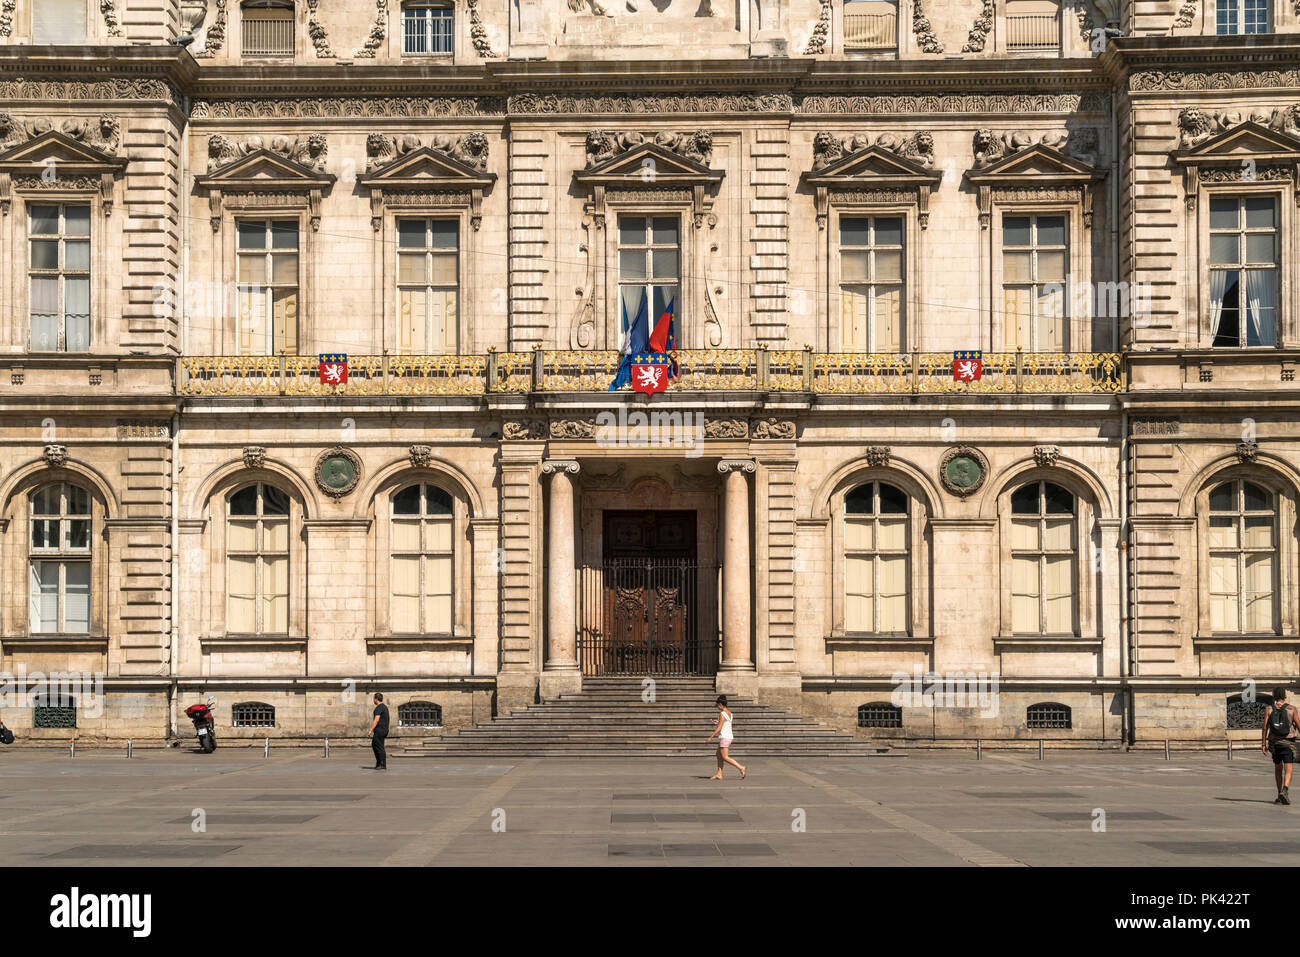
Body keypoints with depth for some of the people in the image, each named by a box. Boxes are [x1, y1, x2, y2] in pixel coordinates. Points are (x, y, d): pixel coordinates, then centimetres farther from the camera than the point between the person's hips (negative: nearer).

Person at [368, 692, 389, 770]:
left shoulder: (378, 708, -15)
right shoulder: (385, 707, 17)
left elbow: (376, 720, -22)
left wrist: (371, 730, -21)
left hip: (379, 729, -10)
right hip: (385, 729, 10)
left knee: (380, 747, -6)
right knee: (374, 744, 17)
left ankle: (383, 766, -5)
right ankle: (378, 763, 17)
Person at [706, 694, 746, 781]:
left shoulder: (722, 714, -16)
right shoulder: (729, 712, 10)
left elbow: (719, 728, -18)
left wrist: (711, 737, -13)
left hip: (724, 737, -9)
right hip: (729, 736, 9)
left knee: (725, 757, -5)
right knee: (719, 755, 14)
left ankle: (741, 767, -11)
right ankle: (719, 775, 14)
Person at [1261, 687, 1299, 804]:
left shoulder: (1269, 709, 1)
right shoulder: (1291, 709, -2)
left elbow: (1265, 727, -3)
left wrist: (1264, 743, 0)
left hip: (1274, 742, 3)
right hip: (1288, 742, -3)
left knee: (1278, 769, 18)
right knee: (1288, 770, -6)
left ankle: (1280, 794, 23)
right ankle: (1285, 790, -29)